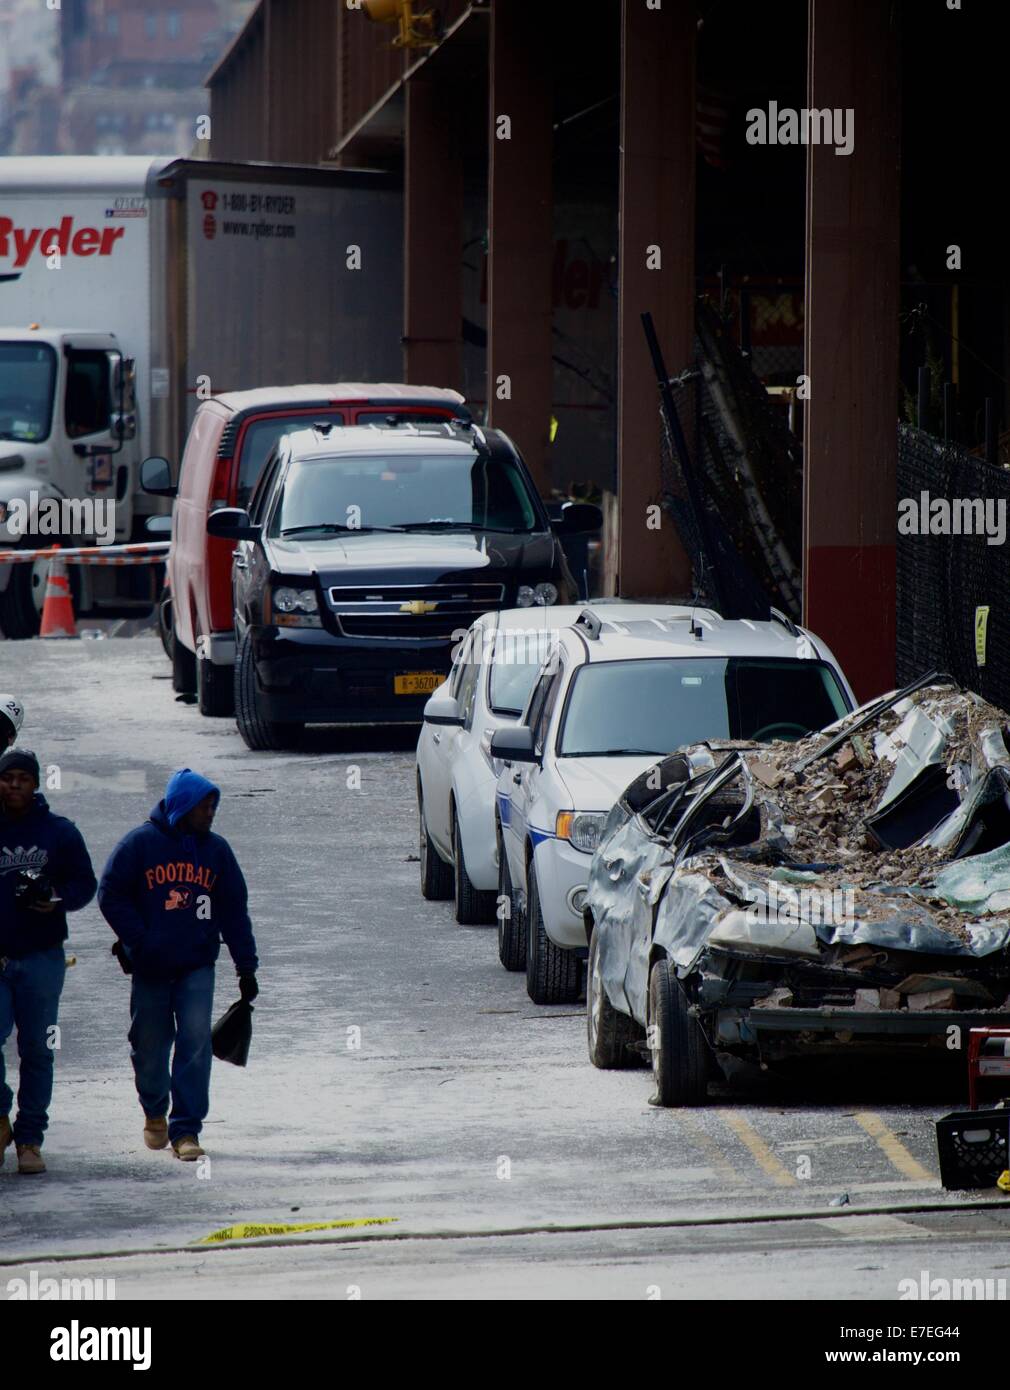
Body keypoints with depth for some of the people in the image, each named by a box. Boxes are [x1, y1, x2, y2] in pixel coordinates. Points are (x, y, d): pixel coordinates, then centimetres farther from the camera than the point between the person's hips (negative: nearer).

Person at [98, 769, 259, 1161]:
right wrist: (138, 940, -13)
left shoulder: (216, 850, 6)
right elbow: (111, 894, -4)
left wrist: (246, 967, 6)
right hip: (150, 968, -2)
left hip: (198, 967, 2)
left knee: (196, 1043, -12)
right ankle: (154, 1112, 36)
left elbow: (234, 910, 9)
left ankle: (186, 1130, -10)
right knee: (150, 1045, 9)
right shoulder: (140, 844, -5)